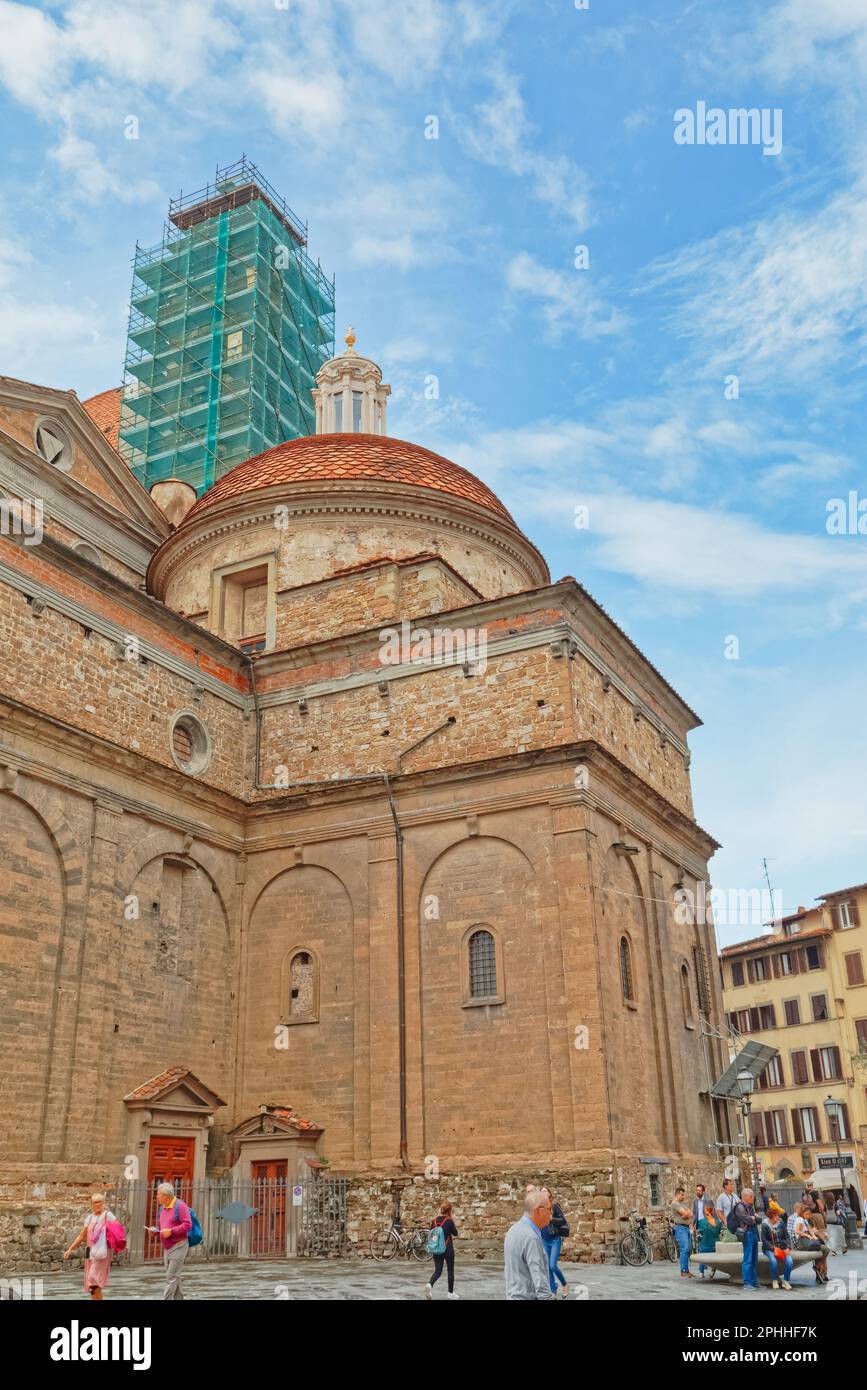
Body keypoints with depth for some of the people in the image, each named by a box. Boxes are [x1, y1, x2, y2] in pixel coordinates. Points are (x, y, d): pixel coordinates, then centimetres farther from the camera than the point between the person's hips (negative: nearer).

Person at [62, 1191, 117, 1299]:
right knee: (94, 1284, 7)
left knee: (94, 1280, -16)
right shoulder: (90, 1218, 13)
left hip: (102, 1253, -6)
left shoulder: (107, 1215, -3)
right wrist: (70, 1249, 10)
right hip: (90, 1252, 6)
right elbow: (81, 1236, 16)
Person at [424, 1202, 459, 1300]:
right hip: (448, 1248, -4)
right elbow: (455, 1233, 0)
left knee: (437, 1271, 6)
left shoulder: (435, 1220, 1)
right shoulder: (449, 1221, -13)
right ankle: (450, 1292, 21)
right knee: (450, 1270, 13)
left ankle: (430, 1285, -22)